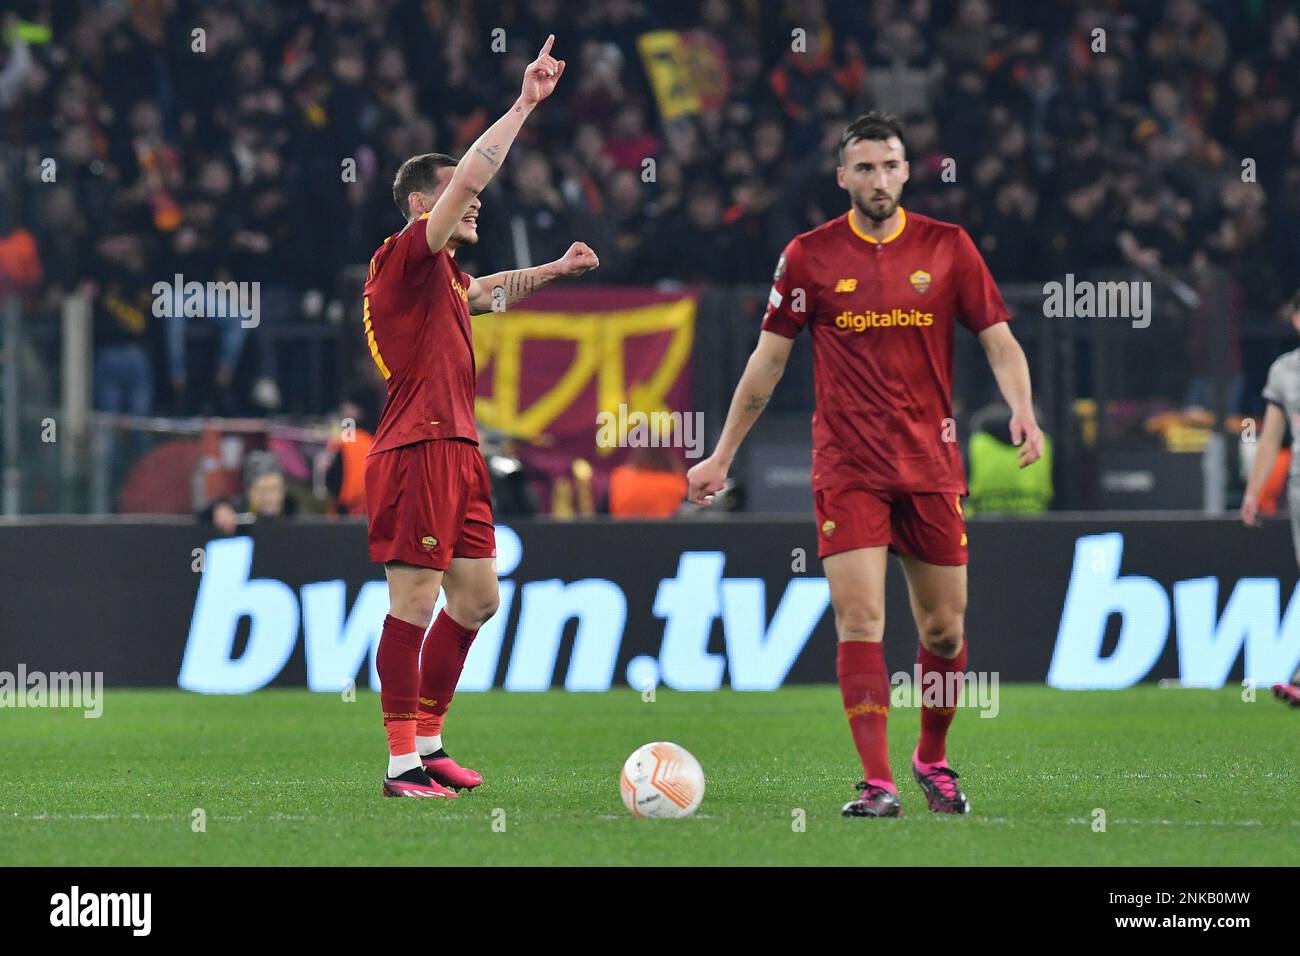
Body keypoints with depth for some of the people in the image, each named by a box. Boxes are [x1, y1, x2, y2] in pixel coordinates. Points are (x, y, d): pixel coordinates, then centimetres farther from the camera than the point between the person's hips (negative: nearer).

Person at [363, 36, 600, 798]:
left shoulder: (444, 273, 20)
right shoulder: (406, 257, -8)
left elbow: (487, 293, 45)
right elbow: (470, 176, -18)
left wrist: (554, 270, 36)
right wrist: (526, 105, -14)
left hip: (457, 451, 10)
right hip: (419, 450, -10)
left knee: (477, 599, 12)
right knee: (414, 602, -9)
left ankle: (429, 743, 20)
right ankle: (403, 763, -8)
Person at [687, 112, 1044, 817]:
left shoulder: (947, 248, 4)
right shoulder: (810, 256, 2)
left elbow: (999, 341, 4)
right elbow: (767, 361, 10)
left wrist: (1022, 410, -15)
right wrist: (722, 455, 11)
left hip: (931, 463, 2)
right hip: (847, 467, -1)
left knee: (944, 628, 6)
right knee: (860, 619, -13)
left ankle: (932, 759, 28)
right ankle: (877, 782, -14)